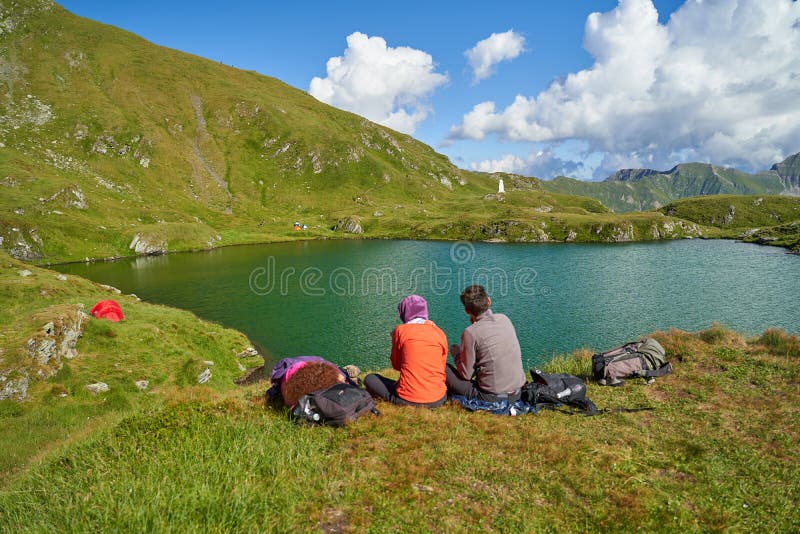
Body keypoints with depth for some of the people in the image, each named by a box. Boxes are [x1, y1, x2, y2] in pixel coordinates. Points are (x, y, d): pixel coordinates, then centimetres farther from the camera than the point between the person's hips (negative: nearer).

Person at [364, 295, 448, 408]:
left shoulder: (400, 330, -3)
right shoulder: (440, 333, 4)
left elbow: (396, 365, 8)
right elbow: (441, 368, 13)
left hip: (407, 400, -5)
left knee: (369, 378, 17)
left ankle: (393, 398, 0)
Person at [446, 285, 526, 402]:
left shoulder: (471, 333, -15)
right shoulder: (504, 319, 1)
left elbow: (466, 374, -7)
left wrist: (456, 353, 10)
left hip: (492, 397, -6)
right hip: (517, 393, 6)